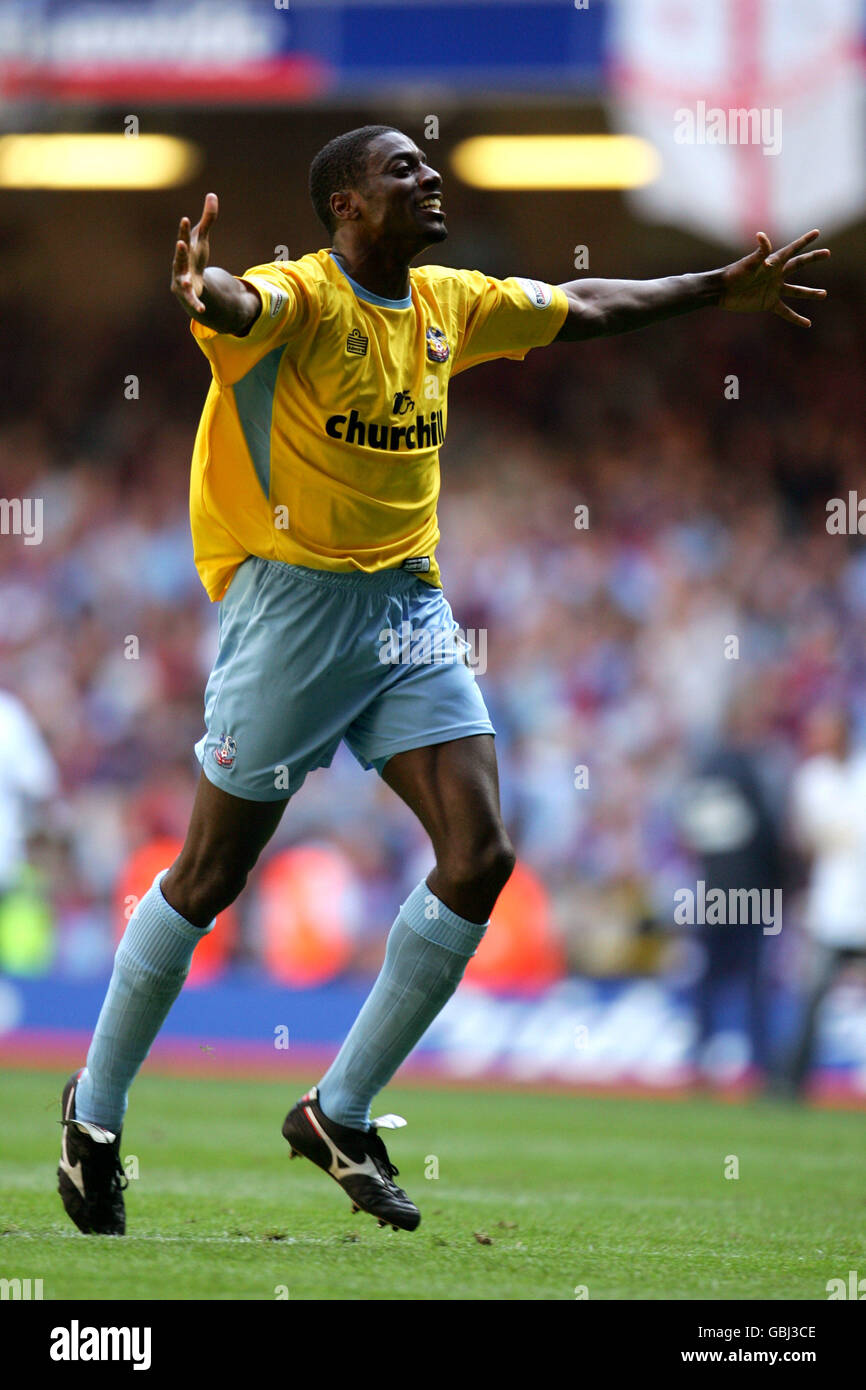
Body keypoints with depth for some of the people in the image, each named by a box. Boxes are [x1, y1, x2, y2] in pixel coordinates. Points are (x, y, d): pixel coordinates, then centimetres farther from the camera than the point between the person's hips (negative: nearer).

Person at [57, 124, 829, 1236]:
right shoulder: (301, 297, -14)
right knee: (210, 878, -2)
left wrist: (721, 291, 32)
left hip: (409, 604, 7)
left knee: (479, 859, -6)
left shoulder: (449, 304, 8)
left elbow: (581, 307, 25)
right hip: (294, 602, -7)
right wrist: (206, 297, -62)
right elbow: (245, 309, -38)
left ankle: (341, 1114, 6)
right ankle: (94, 1113, 16)